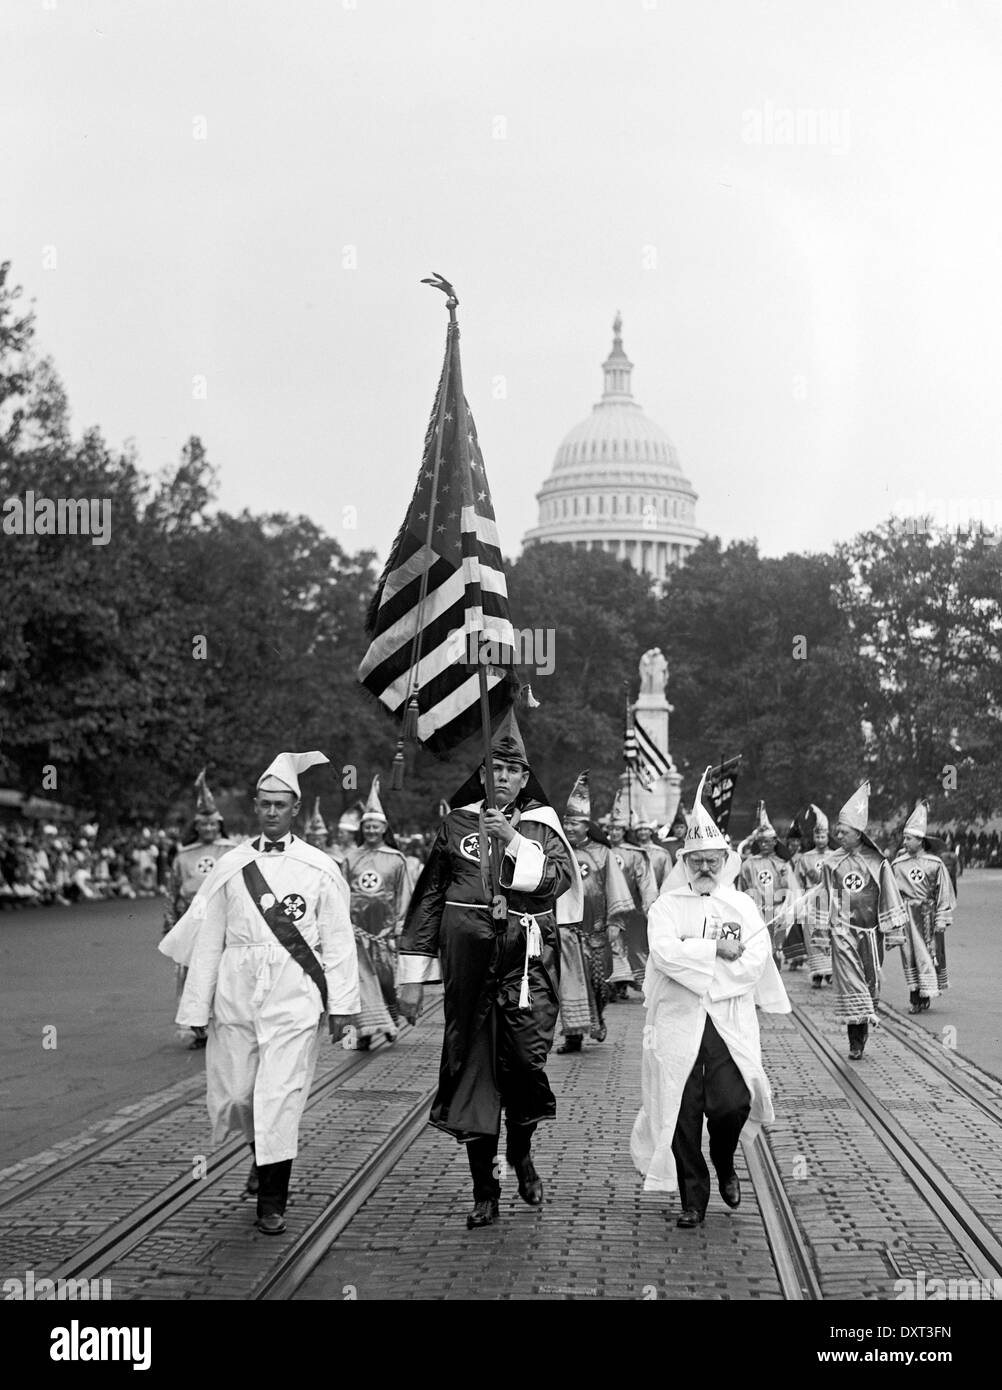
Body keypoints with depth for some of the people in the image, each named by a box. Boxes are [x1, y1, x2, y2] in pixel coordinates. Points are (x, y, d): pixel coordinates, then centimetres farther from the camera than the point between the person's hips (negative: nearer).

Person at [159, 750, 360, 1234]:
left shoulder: (320, 869, 2)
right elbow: (208, 940, 8)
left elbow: (338, 940, 2)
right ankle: (263, 1156, 37)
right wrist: (196, 1007, 6)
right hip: (236, 994, 3)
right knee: (232, 1093, 6)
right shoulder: (231, 867, 7)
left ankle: (272, 1202, 3)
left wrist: (342, 1004, -2)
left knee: (280, 1095, -7)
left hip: (294, 998, -3)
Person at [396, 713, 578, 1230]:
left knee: (526, 1058, -14)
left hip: (527, 963, -1)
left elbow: (558, 880, -8)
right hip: (468, 966, 1)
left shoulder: (542, 827, 10)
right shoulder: (456, 824, 10)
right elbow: (427, 900, 10)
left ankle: (520, 1149, 17)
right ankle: (484, 1190, 12)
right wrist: (412, 976, 6)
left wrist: (514, 842, -16)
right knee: (471, 1066, 2)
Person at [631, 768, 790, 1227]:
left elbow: (756, 960, -3)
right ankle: (692, 1199, 13)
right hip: (678, 1022, 0)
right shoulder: (666, 906, 7)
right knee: (683, 1112, -1)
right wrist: (718, 950, -11)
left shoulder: (742, 905, 11)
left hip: (730, 1021, 1)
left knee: (732, 1104, -12)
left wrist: (694, 961, -8)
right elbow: (665, 952, -11)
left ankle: (724, 1164, 20)